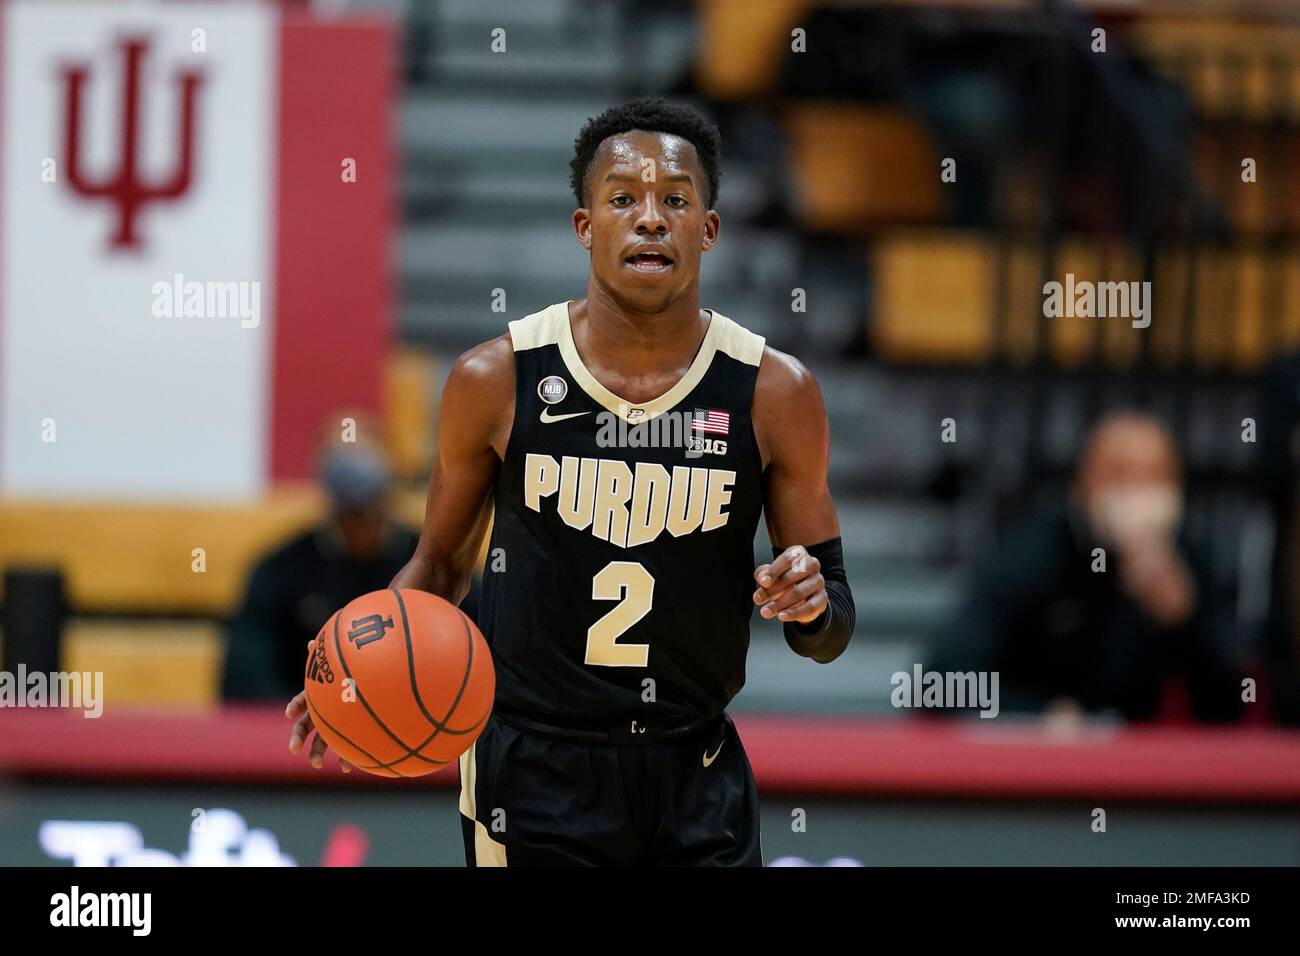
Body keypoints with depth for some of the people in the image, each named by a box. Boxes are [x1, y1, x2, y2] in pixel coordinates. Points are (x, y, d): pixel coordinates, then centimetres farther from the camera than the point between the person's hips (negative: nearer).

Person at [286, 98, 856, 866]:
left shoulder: (773, 394, -5)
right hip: (533, 773, -1)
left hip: (697, 775, 1)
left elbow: (830, 633, 2)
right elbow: (442, 562, 8)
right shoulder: (496, 380, -6)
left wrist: (813, 605, -22)